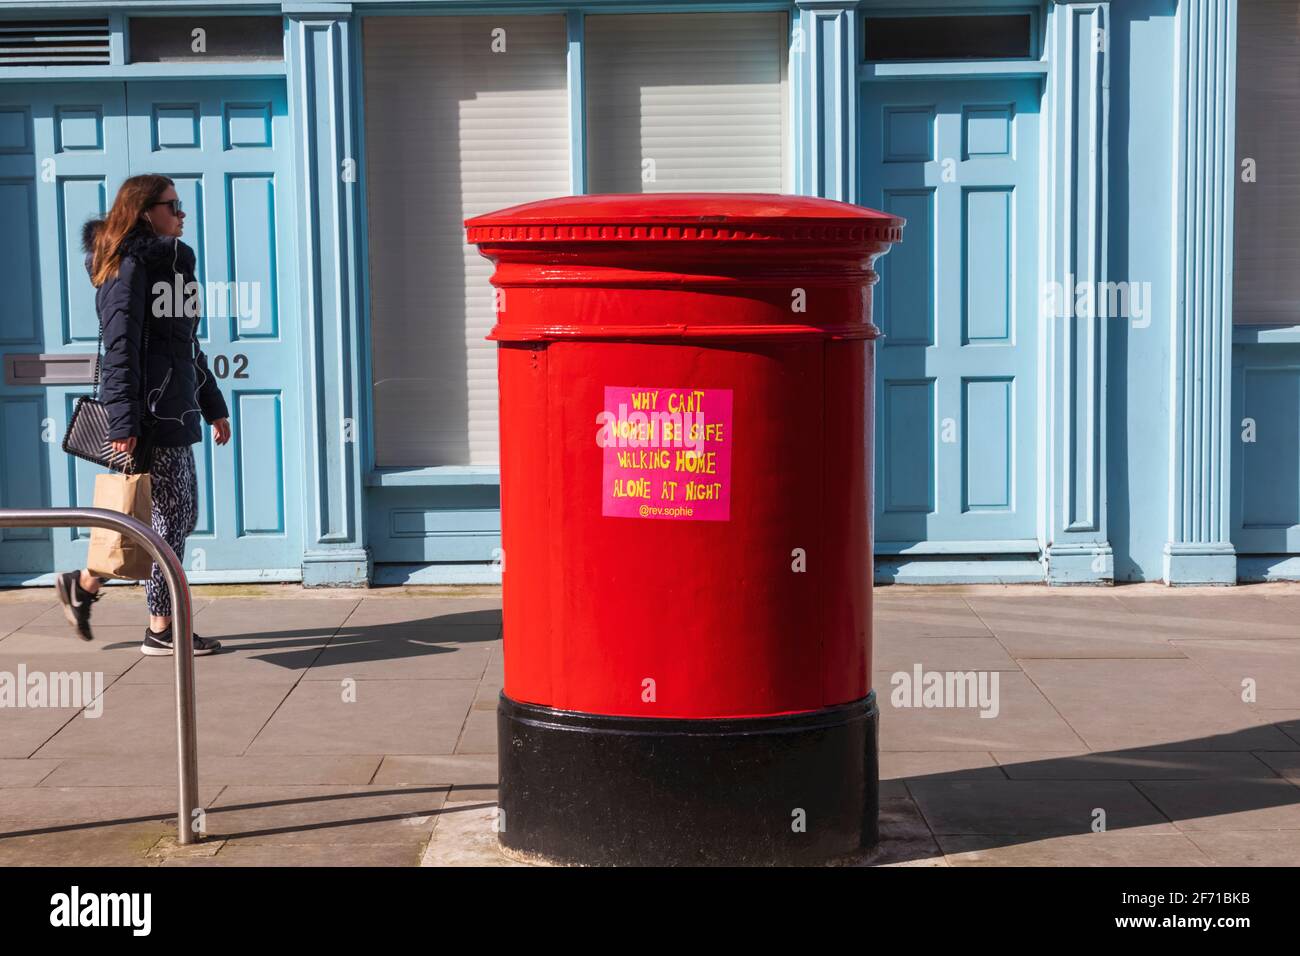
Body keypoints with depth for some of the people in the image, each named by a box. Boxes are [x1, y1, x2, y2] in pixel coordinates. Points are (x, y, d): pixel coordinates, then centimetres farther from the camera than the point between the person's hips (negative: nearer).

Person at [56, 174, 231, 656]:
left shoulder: (171, 263, 19)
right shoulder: (130, 266, -10)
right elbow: (120, 346, -17)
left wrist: (213, 406, 23)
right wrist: (123, 421, -23)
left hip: (175, 408, 10)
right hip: (150, 410, -10)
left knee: (180, 515, 12)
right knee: (171, 516, -3)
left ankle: (84, 583, 21)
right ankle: (160, 631, 7)